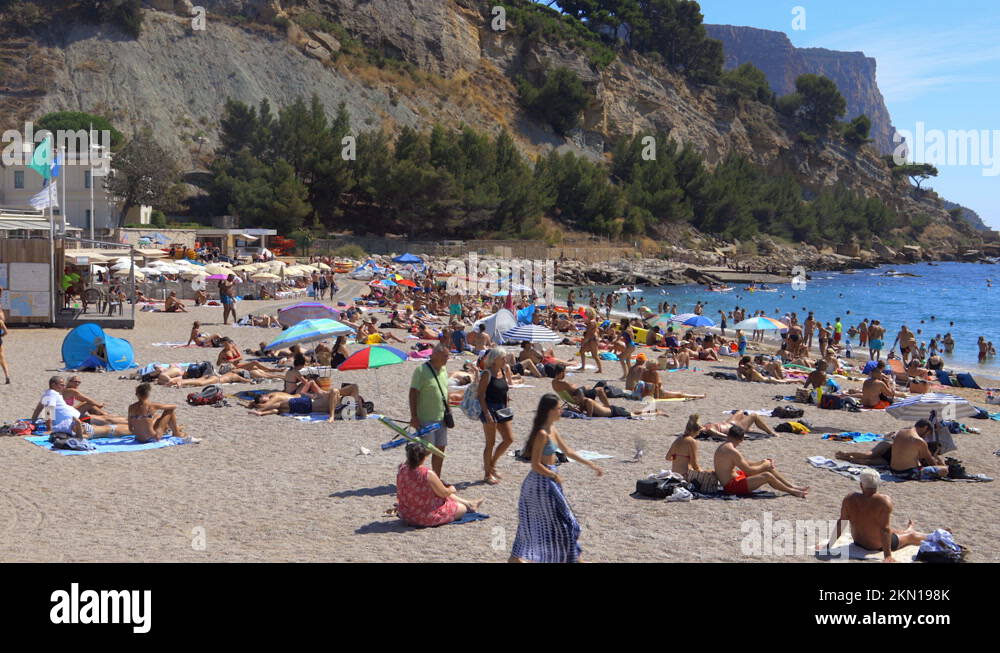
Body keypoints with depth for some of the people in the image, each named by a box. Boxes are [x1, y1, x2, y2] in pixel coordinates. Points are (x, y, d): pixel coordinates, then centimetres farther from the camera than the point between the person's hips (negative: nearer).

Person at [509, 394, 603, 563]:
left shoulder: (552, 430, 8)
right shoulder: (542, 434, -21)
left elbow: (567, 451, 18)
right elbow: (536, 465, -22)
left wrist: (590, 465, 17)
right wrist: (555, 476, -13)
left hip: (548, 480, 9)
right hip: (542, 481, -9)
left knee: (534, 522, 18)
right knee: (560, 522, 3)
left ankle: (516, 557, 26)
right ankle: (573, 558, 15)